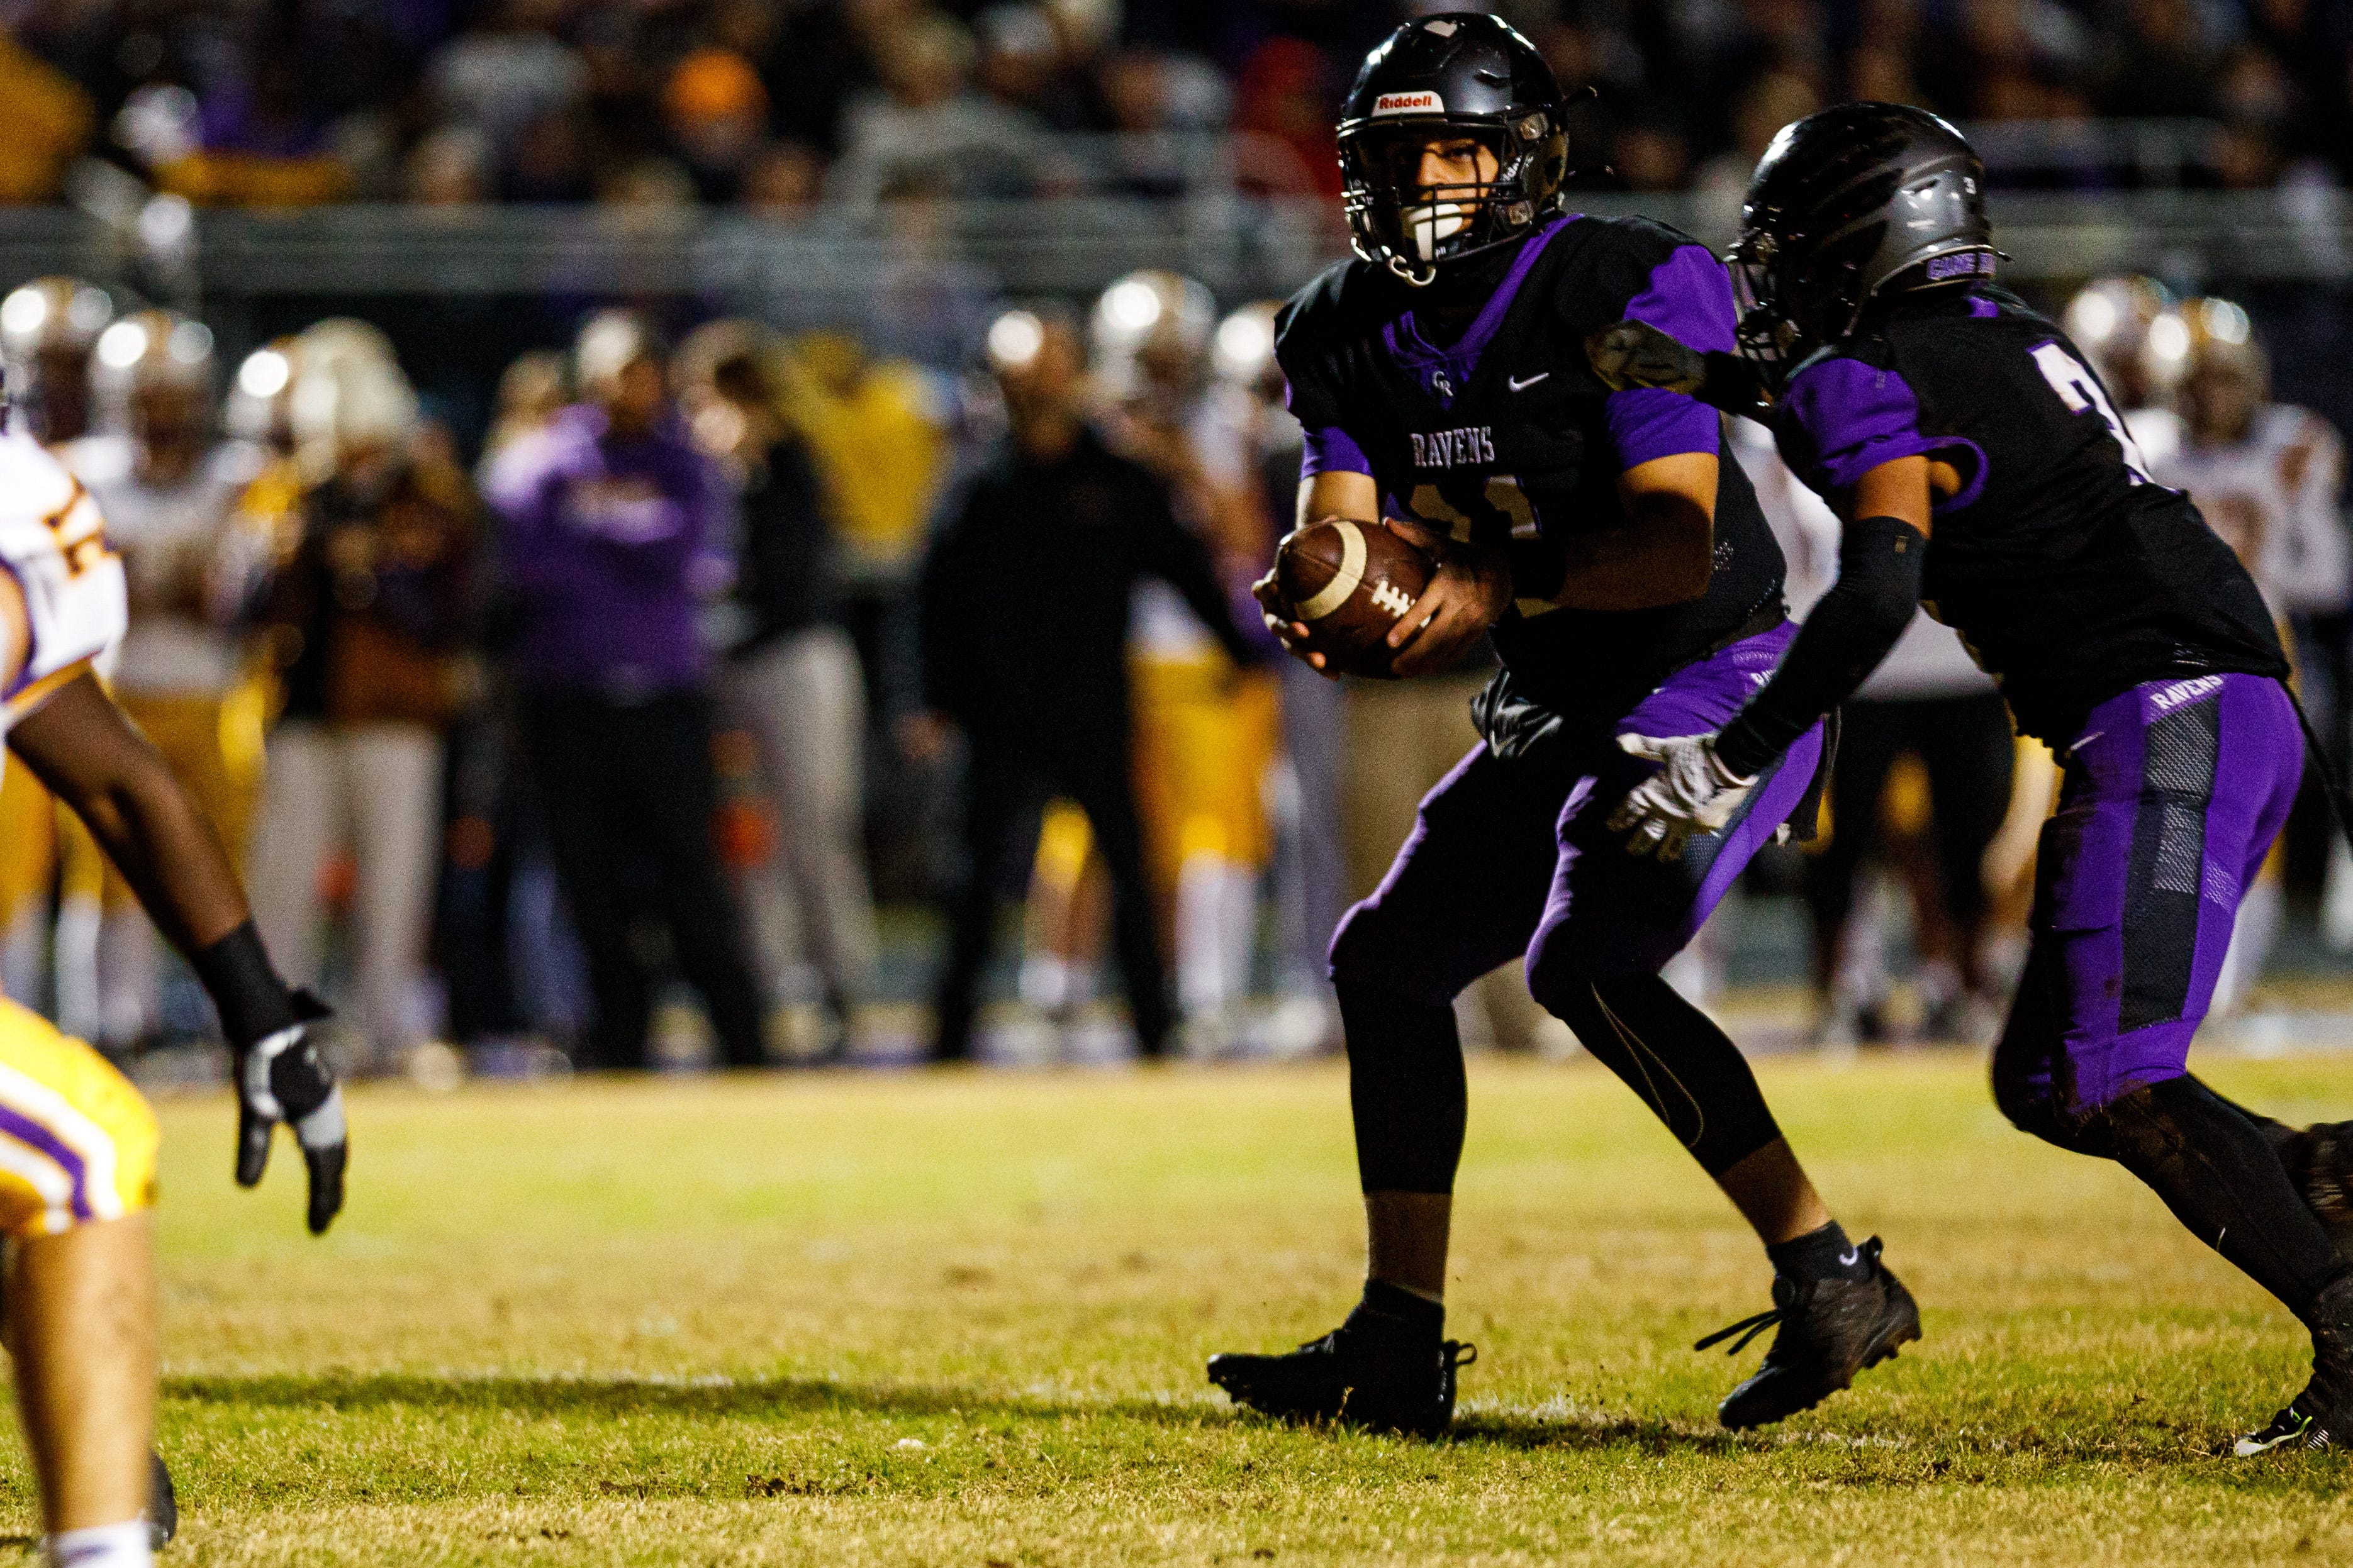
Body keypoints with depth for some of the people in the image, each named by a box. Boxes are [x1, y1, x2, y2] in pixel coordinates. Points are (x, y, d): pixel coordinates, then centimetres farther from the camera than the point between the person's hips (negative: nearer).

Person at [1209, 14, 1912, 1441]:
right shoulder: (1350, 332, 3)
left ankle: (1830, 1279, -20)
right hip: (1561, 709, 8)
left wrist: (1501, 584, -37)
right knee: (1392, 958, 6)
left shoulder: (1629, 292, -19)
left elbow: (1677, 546, -26)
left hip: (1716, 677, -8)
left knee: (1588, 962, -25)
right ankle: (1399, 1348, 14)